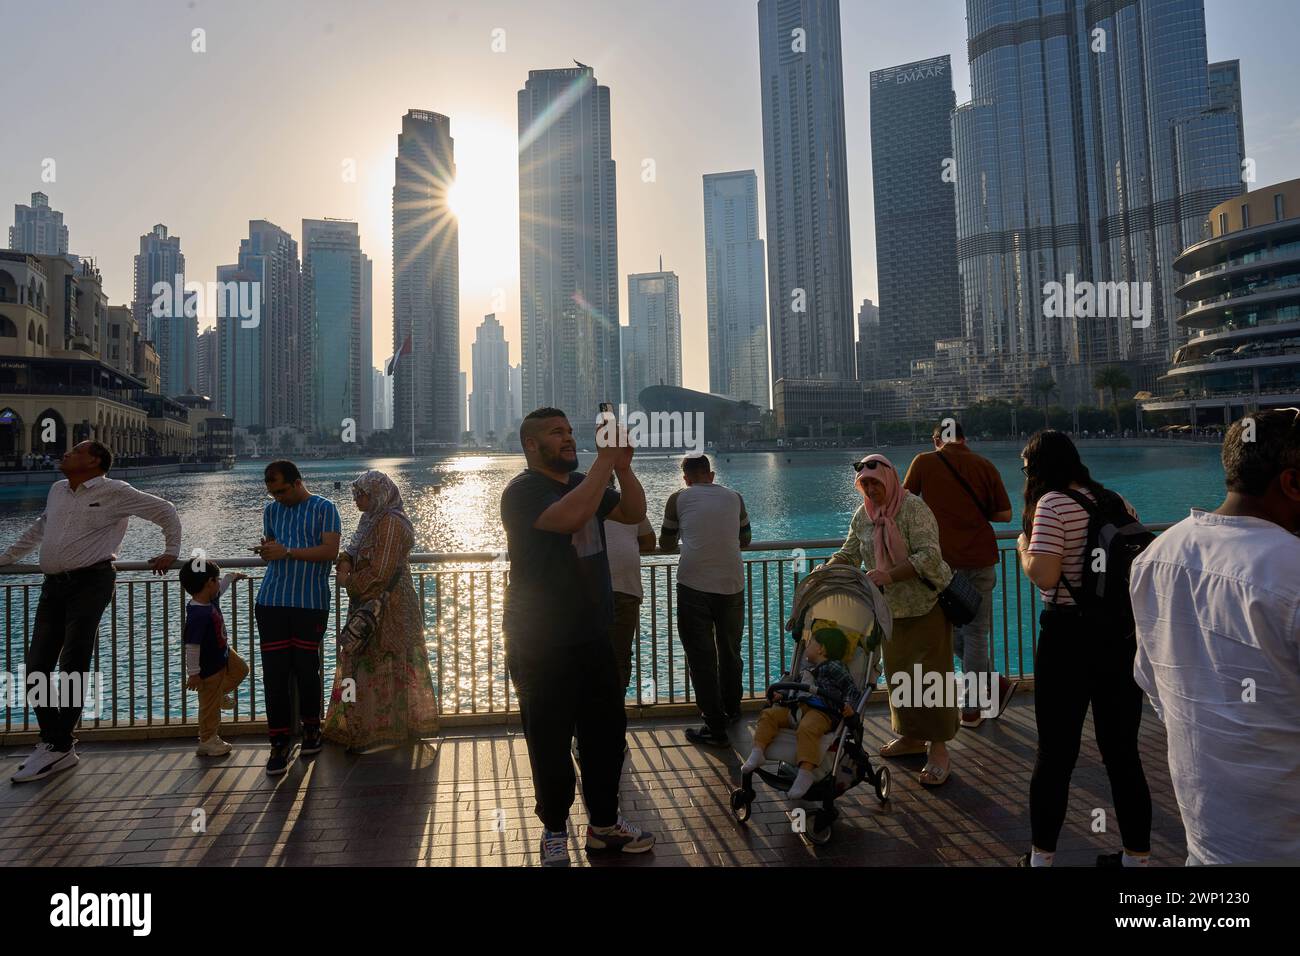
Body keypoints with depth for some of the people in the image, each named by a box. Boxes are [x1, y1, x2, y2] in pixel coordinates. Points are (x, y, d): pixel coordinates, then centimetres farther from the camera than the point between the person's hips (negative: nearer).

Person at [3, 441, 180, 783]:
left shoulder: (114, 491, -1)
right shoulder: (57, 490, 19)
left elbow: (165, 511, 5)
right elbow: (38, 529, 36)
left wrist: (171, 552, 5)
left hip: (90, 583, -7)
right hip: (53, 585, 7)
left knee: (73, 666, -5)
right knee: (37, 668, 5)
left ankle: (60, 747, 4)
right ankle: (52, 744, 15)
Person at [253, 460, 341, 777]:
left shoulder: (323, 508, 1)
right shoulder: (271, 510, 17)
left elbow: (330, 551, -10)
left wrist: (287, 552, -16)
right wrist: (266, 550, 2)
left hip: (310, 602, -4)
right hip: (271, 600, 4)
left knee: (306, 667, 3)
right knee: (274, 671, -2)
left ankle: (311, 729, 25)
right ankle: (280, 742, 6)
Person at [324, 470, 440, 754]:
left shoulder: (390, 523, -18)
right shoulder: (373, 519, 13)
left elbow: (380, 571, -23)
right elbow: (353, 550, 17)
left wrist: (351, 583, -11)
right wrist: (345, 563, -4)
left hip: (388, 608, -10)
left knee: (381, 667, -3)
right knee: (363, 663, 16)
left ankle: (382, 733, 7)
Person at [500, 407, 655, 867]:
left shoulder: (584, 484, 12)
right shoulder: (523, 491, -14)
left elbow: (634, 513, 6)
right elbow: (568, 518, -32)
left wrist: (623, 467, -9)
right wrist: (605, 462, -28)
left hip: (592, 637, 8)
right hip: (542, 648, -7)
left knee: (606, 731, 14)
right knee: (551, 742, 4)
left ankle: (604, 824, 29)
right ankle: (555, 830, 22)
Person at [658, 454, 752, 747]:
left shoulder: (679, 498, 6)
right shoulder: (734, 497, 13)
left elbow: (666, 545, 14)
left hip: (694, 585, -3)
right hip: (731, 585, 3)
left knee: (701, 657, 5)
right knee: (730, 652, 21)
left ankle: (715, 728, 7)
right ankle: (730, 711, 38)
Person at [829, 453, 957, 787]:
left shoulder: (914, 508, -17)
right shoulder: (863, 515, 5)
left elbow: (929, 556, -26)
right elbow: (848, 553, 7)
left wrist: (890, 575, -36)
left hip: (927, 605, -7)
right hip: (891, 609, 7)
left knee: (931, 674, -3)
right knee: (898, 672, 14)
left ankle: (938, 750, 4)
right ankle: (912, 736, 30)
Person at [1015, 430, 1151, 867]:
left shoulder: (1052, 504, -13)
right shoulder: (1115, 500, 7)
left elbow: (1044, 574, -22)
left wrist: (1023, 548, -4)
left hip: (1069, 636, -6)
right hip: (1122, 635, 6)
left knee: (1055, 752, 6)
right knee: (1123, 750, 16)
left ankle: (1042, 855, 19)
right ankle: (1136, 855, 28)